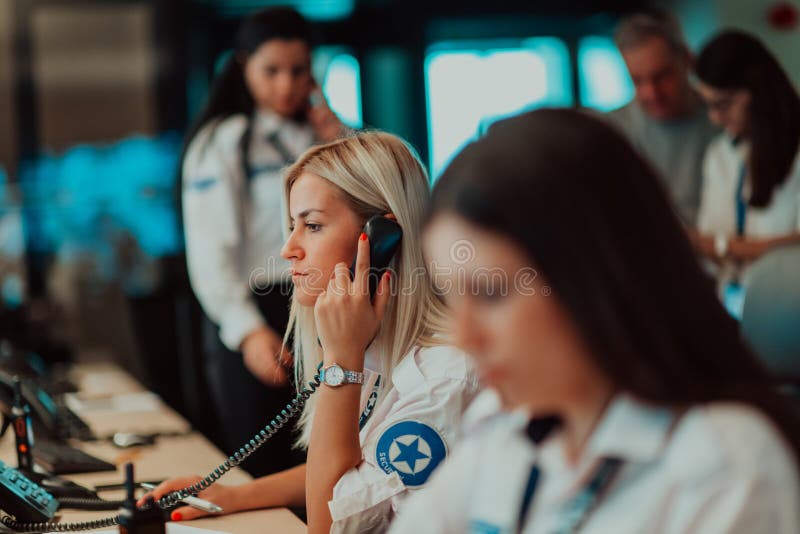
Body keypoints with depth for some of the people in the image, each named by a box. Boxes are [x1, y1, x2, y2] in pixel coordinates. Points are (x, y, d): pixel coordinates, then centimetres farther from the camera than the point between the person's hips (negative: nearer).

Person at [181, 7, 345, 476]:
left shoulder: (318, 136, 14)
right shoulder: (219, 143, -2)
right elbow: (210, 252, -11)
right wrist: (247, 330, -24)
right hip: (257, 314, -4)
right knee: (264, 469, -2)